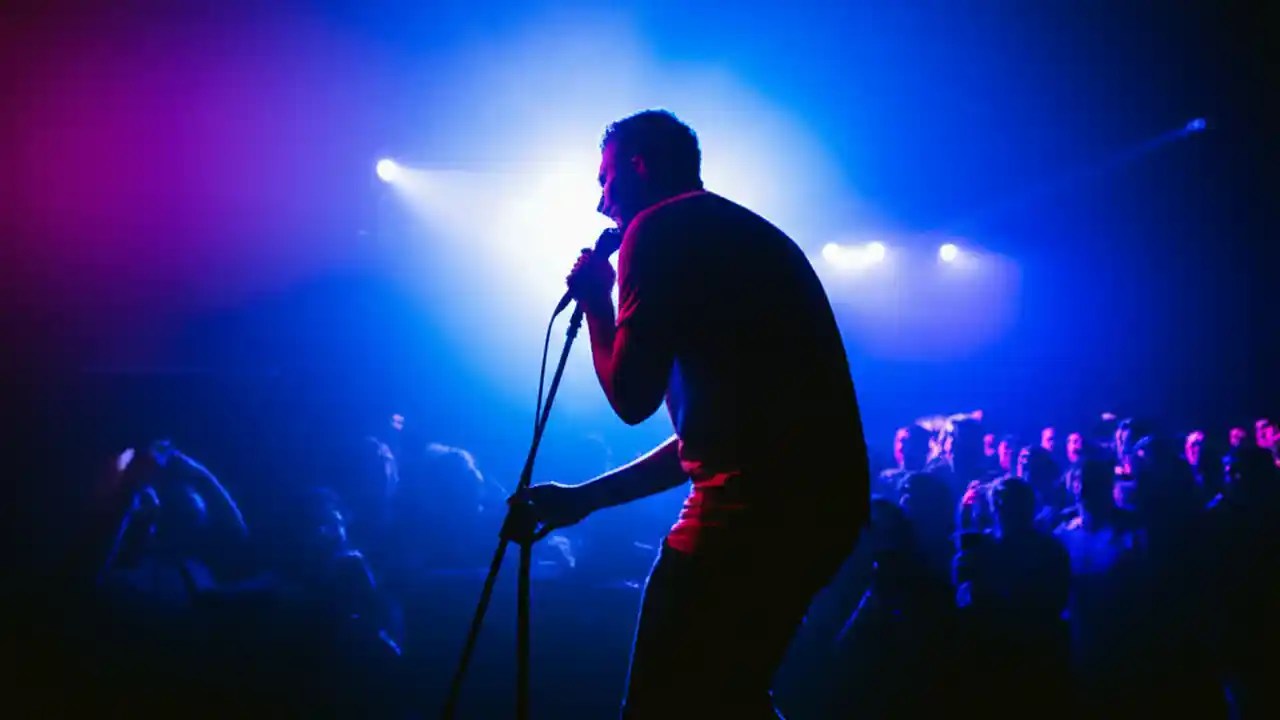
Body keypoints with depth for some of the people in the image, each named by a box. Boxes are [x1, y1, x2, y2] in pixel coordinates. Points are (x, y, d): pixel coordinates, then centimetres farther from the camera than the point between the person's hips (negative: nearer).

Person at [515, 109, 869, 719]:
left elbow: (631, 397, -6)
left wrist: (596, 303, 12)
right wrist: (584, 497, 31)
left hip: (761, 504, -9)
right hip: (822, 498, 9)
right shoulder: (742, 234, 27)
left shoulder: (661, 228, -1)